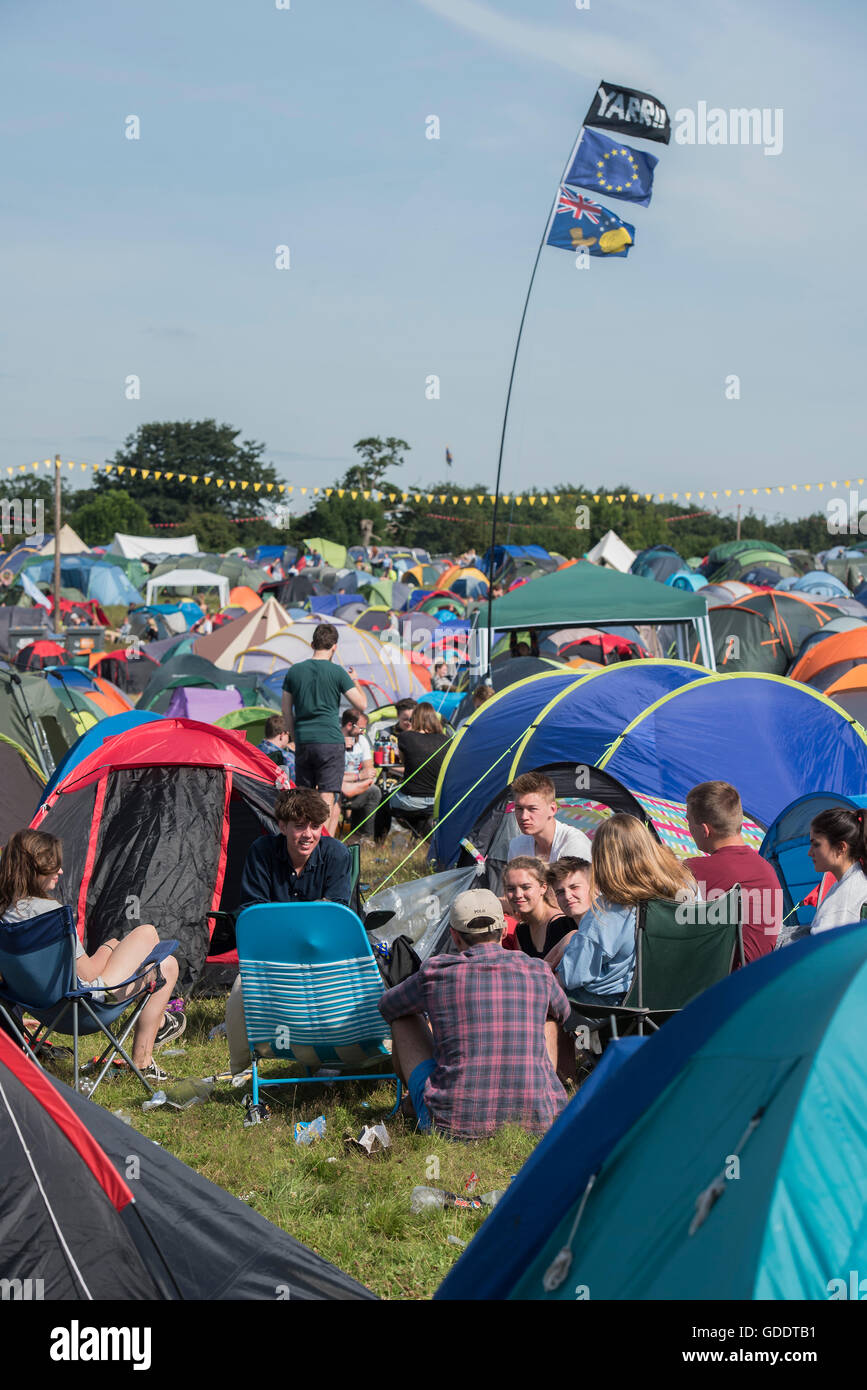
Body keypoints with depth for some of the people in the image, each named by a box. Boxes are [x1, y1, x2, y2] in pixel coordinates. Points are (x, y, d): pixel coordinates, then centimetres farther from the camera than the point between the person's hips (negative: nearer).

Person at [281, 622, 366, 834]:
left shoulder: (294, 671, 7)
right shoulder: (336, 672, -6)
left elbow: (286, 710, 12)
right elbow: (361, 704, -3)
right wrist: (354, 680, 14)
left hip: (303, 742, 4)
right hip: (330, 741, -4)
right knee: (328, 797, -4)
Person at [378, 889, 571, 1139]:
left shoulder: (436, 973, 0)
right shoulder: (538, 973, 4)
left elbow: (388, 1006, 22)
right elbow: (562, 1013, 30)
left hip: (454, 1126, -1)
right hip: (536, 1122, 2)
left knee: (405, 1018, 23)